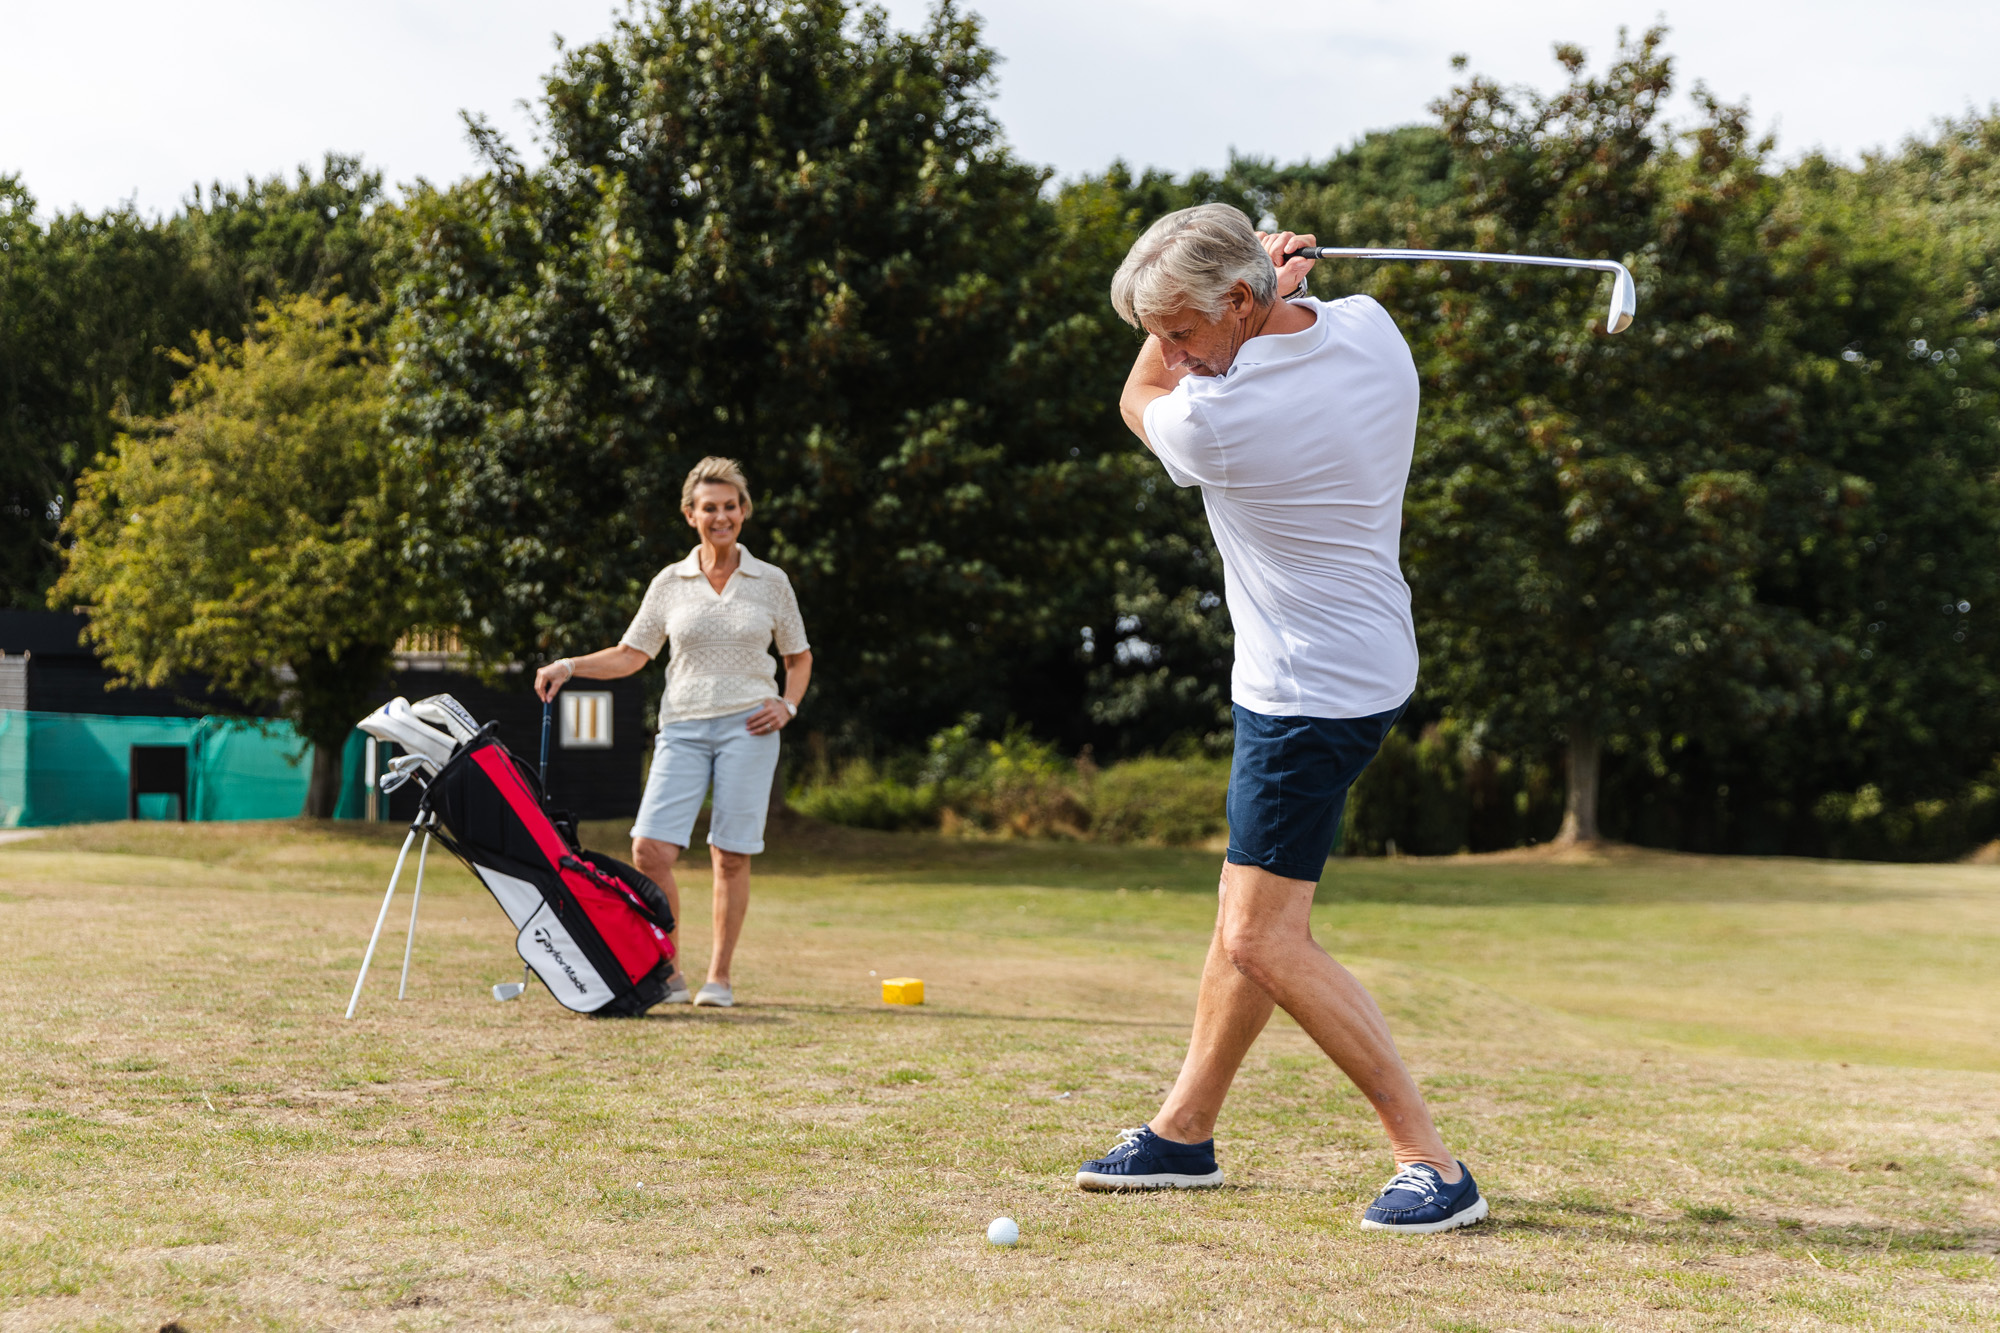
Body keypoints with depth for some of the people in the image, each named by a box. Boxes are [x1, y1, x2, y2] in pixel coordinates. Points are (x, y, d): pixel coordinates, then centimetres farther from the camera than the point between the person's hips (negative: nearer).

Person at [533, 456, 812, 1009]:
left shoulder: (772, 582, 7)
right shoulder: (670, 583, 9)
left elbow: (799, 657, 16)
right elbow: (631, 655, 11)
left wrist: (788, 705, 0)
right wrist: (570, 665, -1)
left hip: (747, 726, -1)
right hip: (683, 728, 1)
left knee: (731, 855, -4)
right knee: (650, 849, -12)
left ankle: (719, 978, 7)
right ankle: (667, 974, 1)